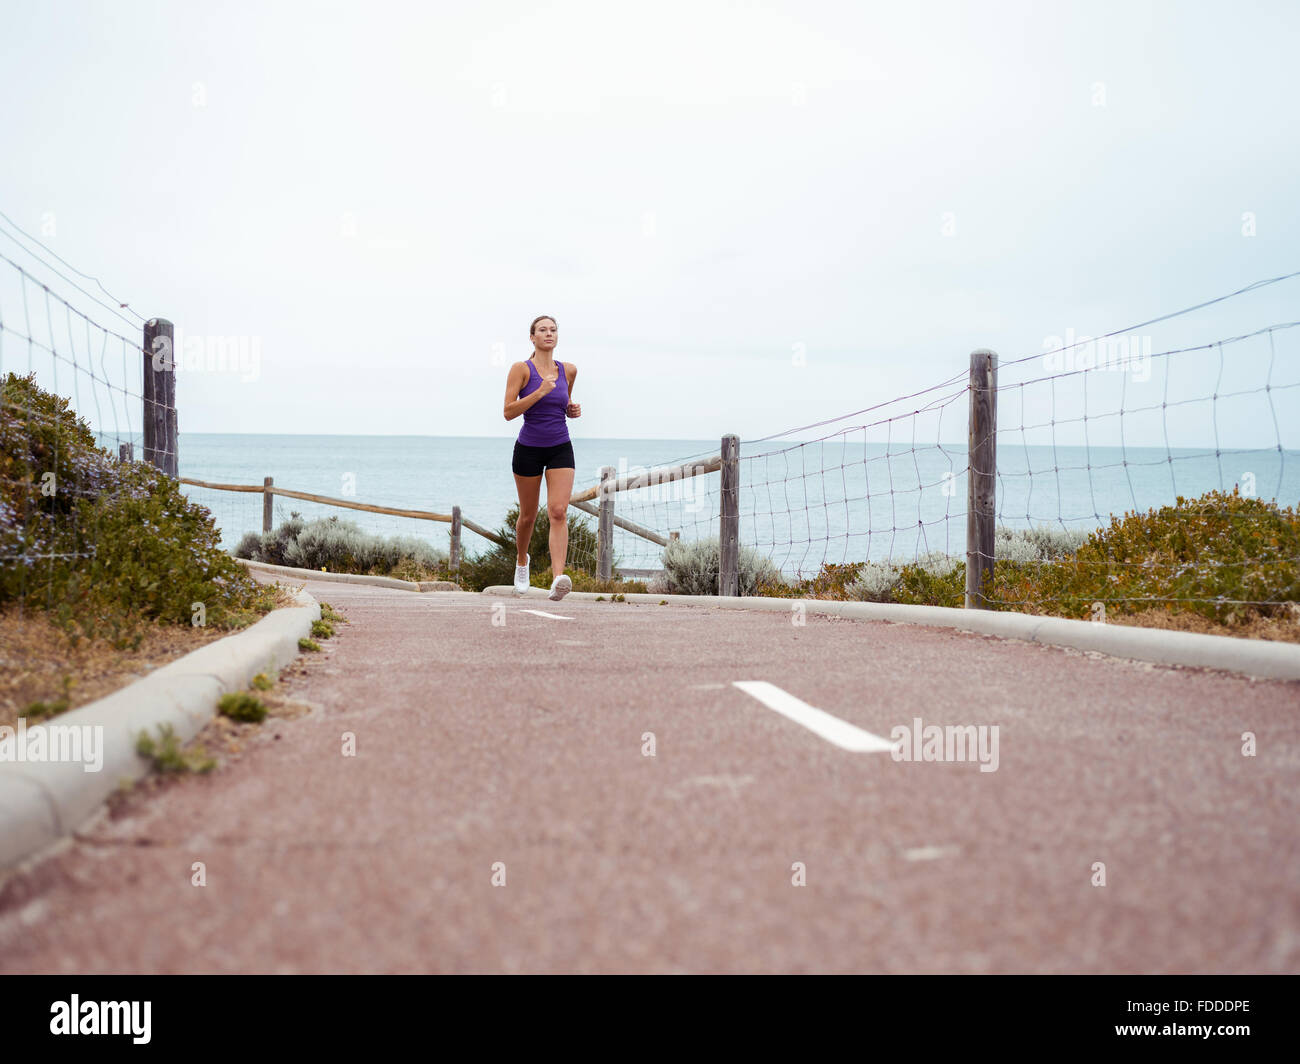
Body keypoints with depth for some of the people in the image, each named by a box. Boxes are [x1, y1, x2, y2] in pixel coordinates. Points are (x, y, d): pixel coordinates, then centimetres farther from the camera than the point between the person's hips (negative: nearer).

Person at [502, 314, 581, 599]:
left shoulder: (569, 370, 5)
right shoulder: (521, 369, -6)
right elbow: (508, 412, -14)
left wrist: (573, 409, 1)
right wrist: (540, 391, -22)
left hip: (561, 449, 2)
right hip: (529, 448, -2)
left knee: (558, 512, -16)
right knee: (528, 515, 12)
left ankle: (558, 578, -27)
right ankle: (522, 561, 42)